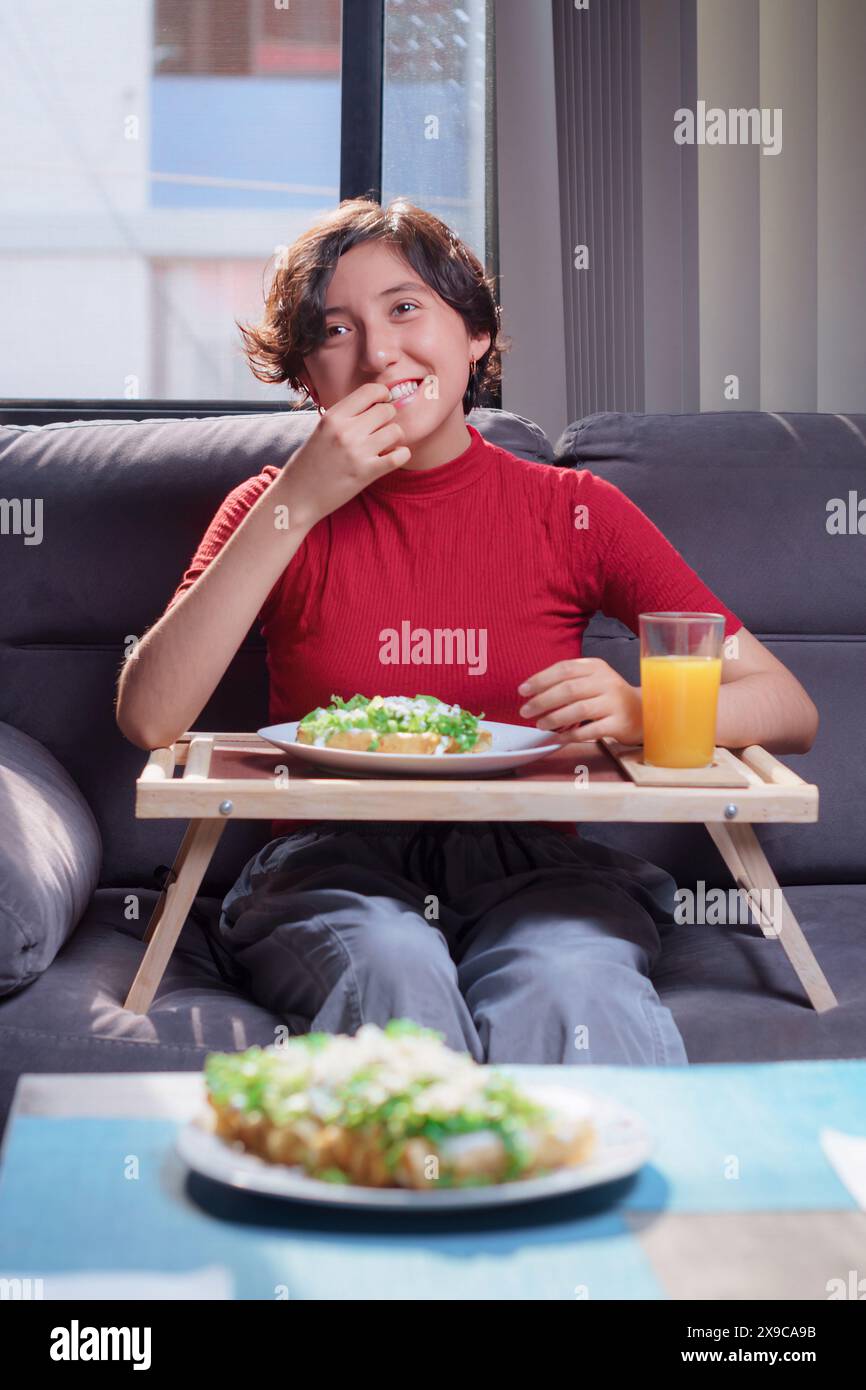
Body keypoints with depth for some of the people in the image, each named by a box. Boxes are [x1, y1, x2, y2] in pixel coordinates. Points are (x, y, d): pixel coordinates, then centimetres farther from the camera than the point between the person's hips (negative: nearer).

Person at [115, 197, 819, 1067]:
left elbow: (789, 711, 3)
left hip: (531, 865, 0)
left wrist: (640, 712, -19)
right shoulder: (277, 509, 8)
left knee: (567, 988, -33)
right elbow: (148, 720, -9)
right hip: (333, 866, 0)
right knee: (392, 976, -34)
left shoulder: (571, 511, 7)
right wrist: (298, 504, -13)